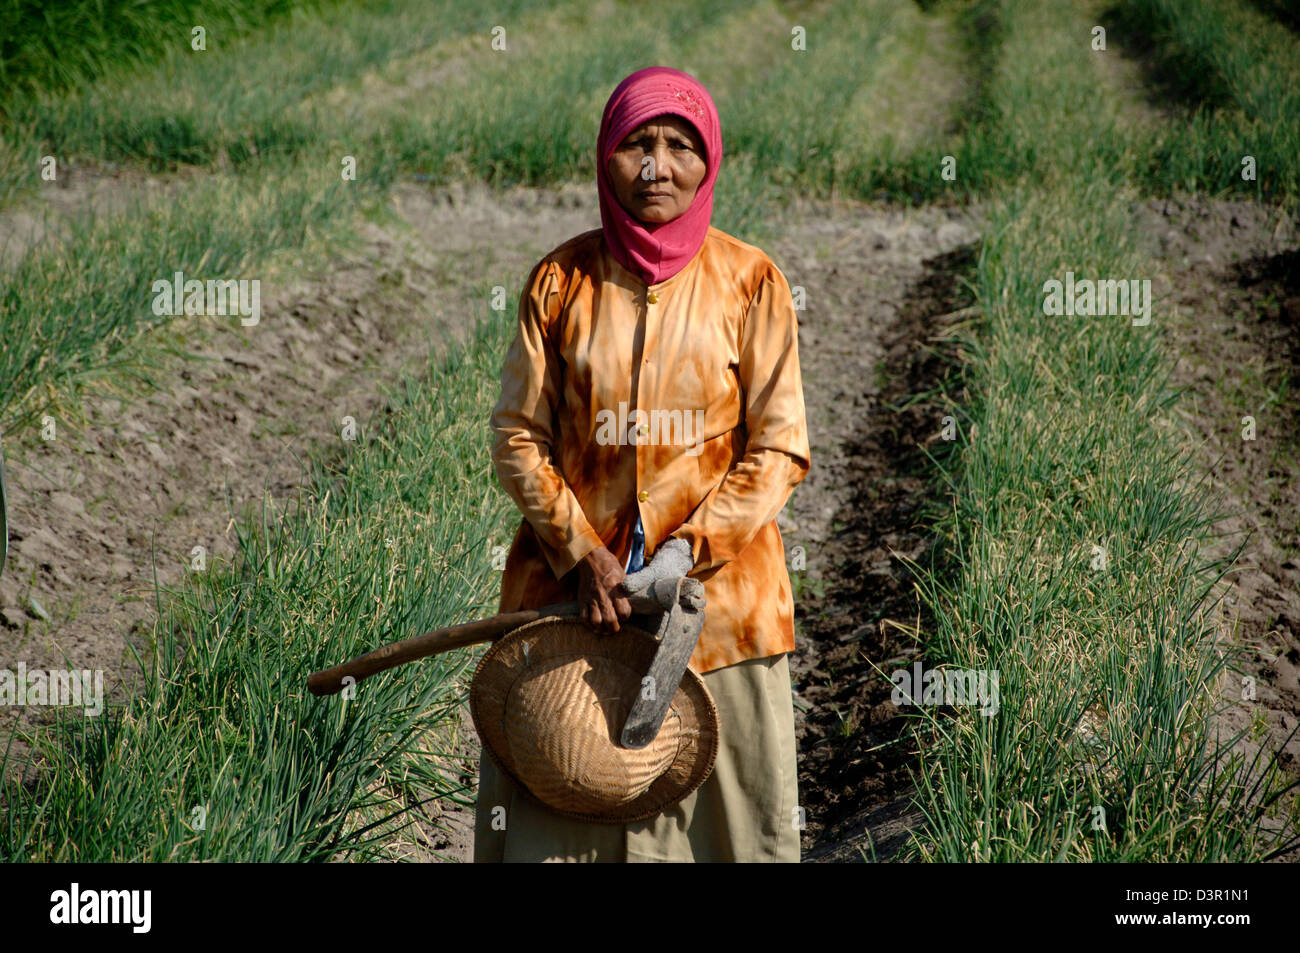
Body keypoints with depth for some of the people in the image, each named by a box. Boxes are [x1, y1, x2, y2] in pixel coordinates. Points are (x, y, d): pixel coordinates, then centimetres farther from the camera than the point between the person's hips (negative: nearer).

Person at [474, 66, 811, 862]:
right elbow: (519, 440, 3)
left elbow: (779, 449, -2)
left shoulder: (749, 282, 0)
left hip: (717, 584, -1)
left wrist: (688, 551, -13)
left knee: (727, 801, -1)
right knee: (559, 802, 0)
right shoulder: (563, 281, 3)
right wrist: (582, 555, -10)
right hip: (573, 582, 1)